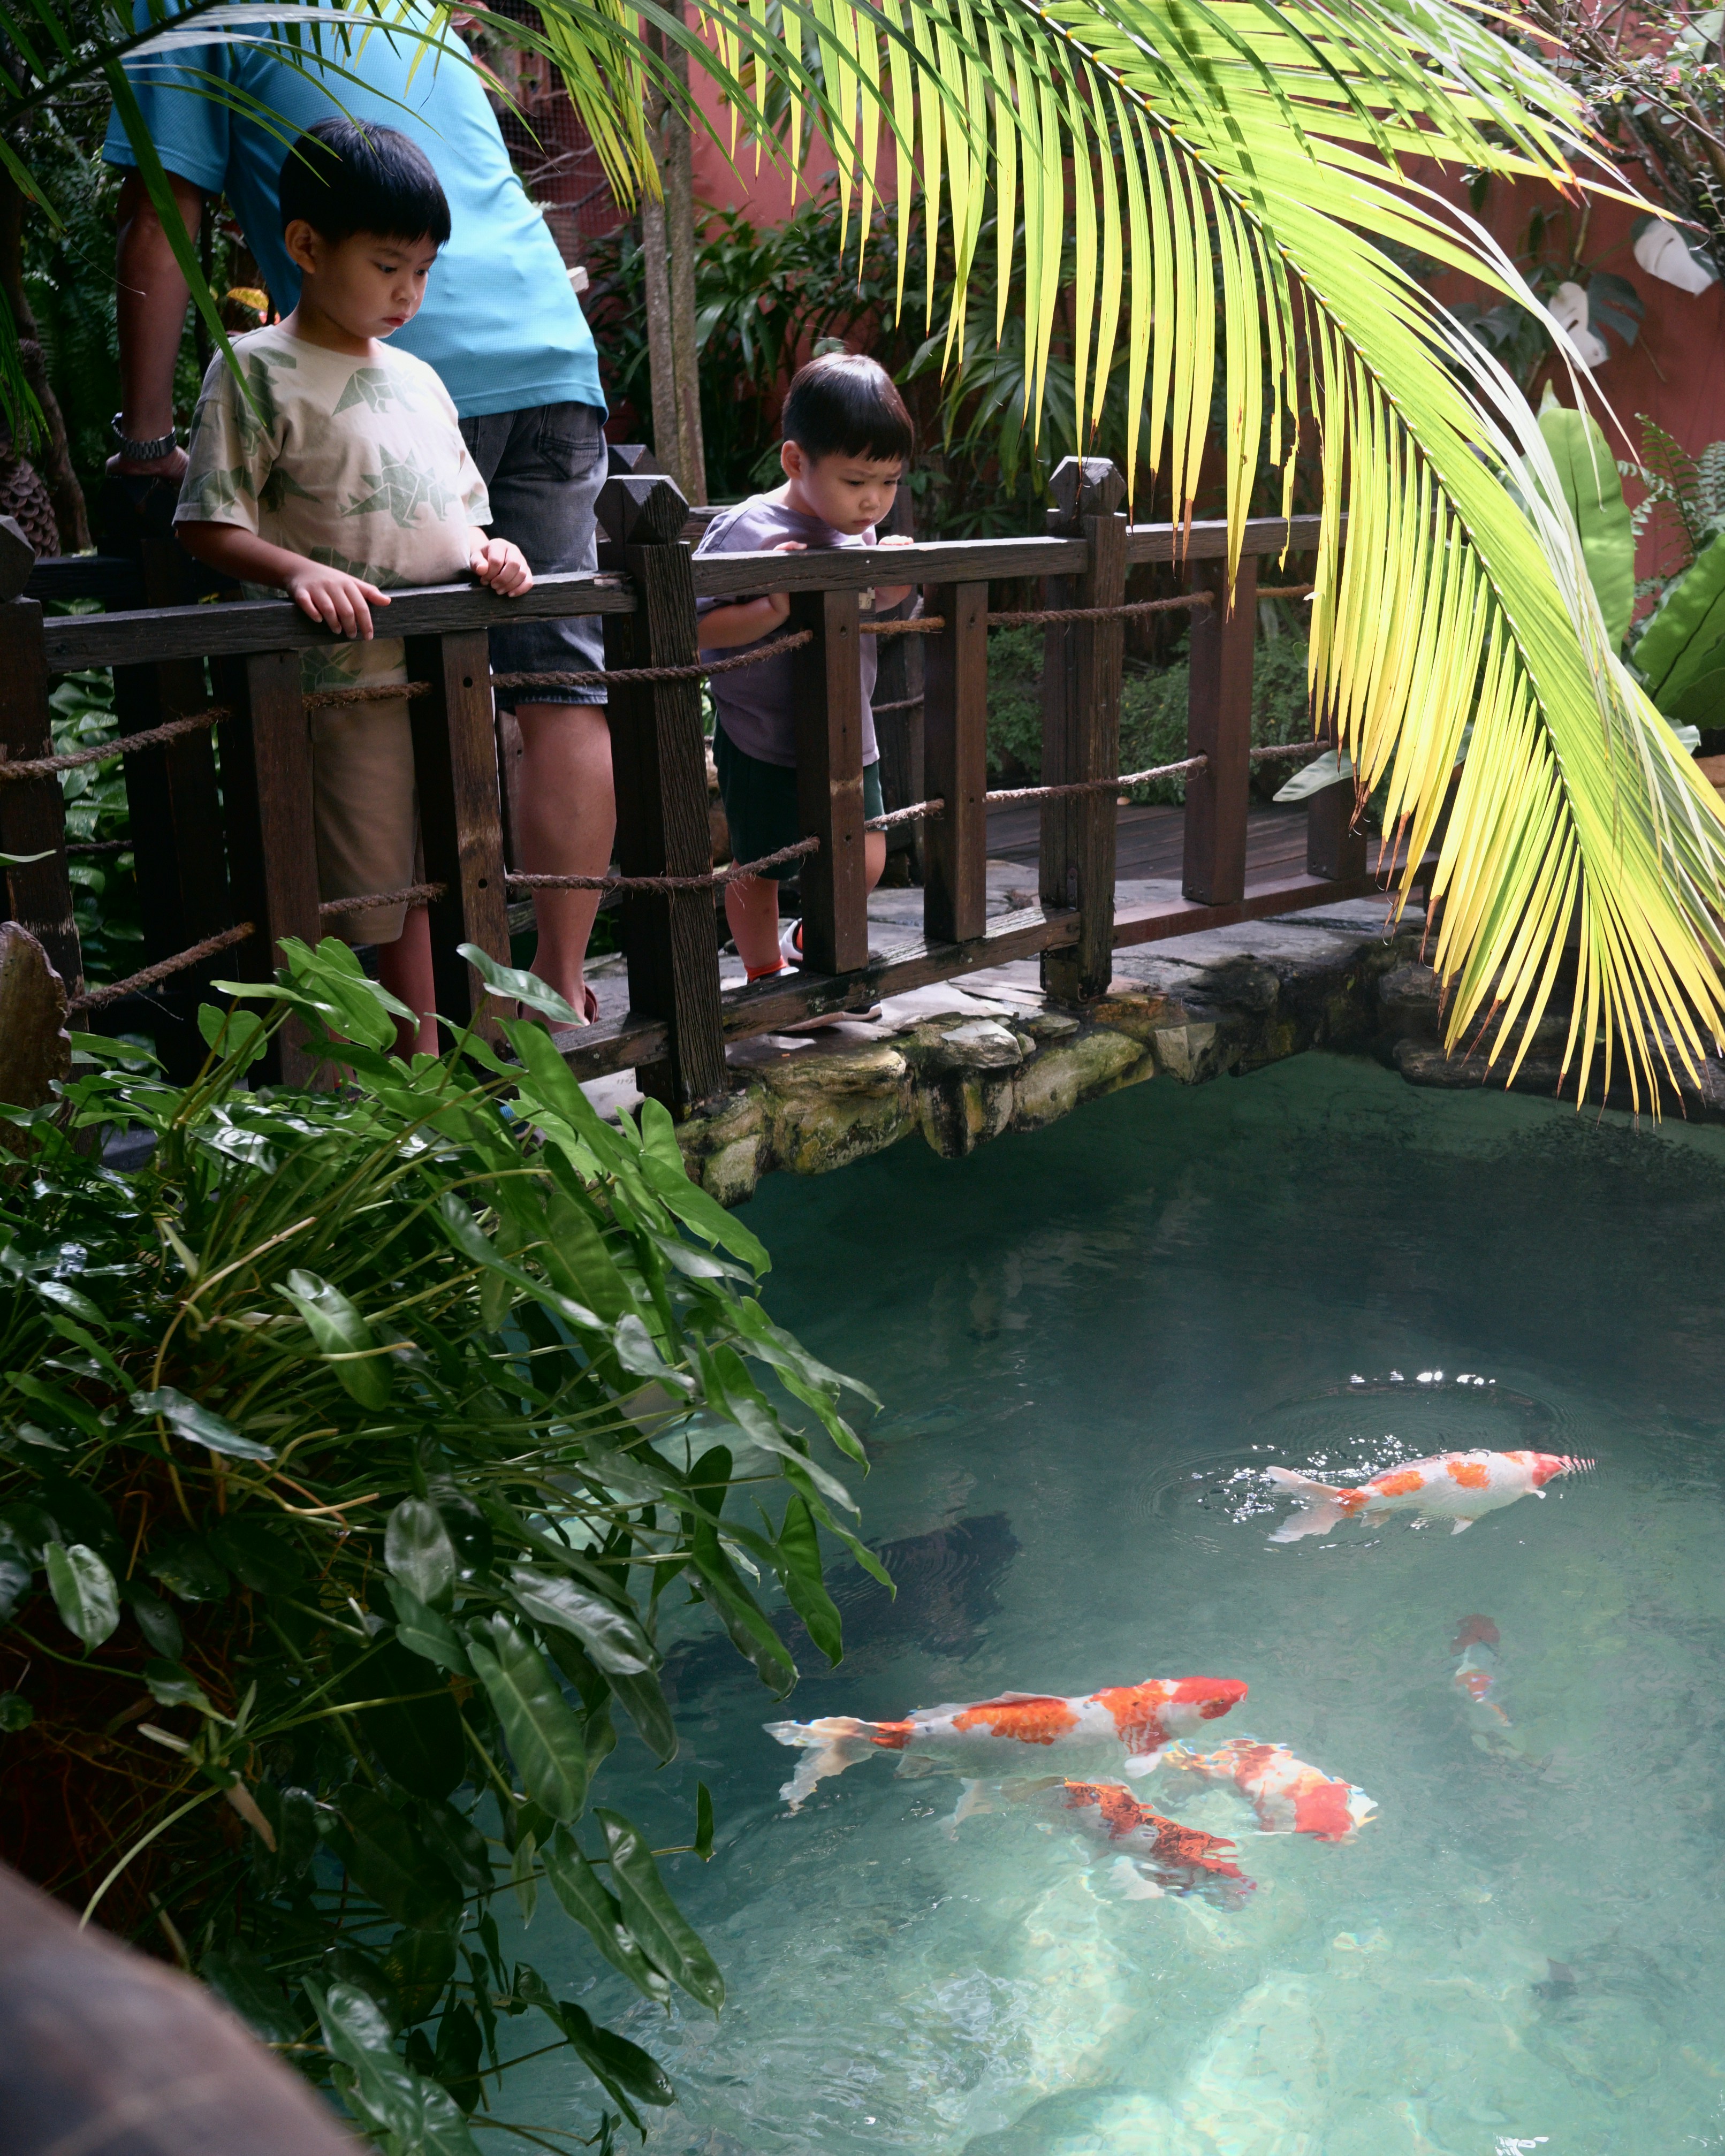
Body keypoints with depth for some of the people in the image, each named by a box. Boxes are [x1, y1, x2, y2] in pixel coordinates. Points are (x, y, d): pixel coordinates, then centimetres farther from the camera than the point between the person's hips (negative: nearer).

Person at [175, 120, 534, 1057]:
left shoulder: (418, 378, 17)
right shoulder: (256, 370, -3)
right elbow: (207, 525, -8)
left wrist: (489, 550, 1)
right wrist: (300, 571, -26)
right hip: (347, 684, -7)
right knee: (359, 901, -5)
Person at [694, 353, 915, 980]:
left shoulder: (860, 534, 2)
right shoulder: (746, 534, -19)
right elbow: (699, 628, -22)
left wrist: (889, 588, -1)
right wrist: (775, 608, -35)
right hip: (762, 746, -6)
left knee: (865, 862, 8)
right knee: (759, 871, 8)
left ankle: (808, 944, 37)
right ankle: (766, 979, 32)